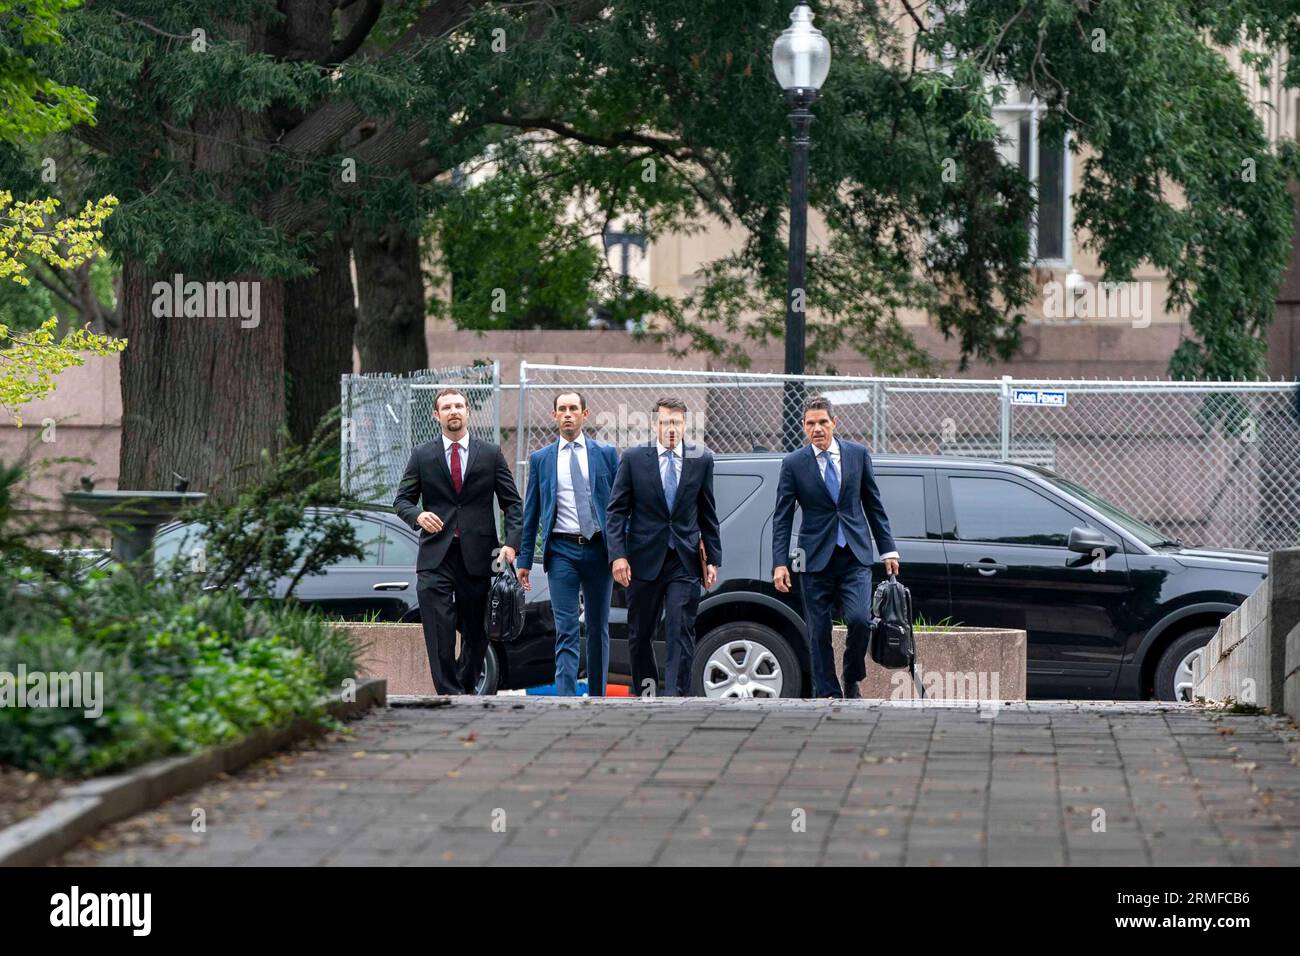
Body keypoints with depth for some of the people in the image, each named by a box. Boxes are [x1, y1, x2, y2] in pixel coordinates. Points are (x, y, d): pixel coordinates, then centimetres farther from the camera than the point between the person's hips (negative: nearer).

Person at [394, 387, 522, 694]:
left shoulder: (491, 454, 8)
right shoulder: (422, 456, 8)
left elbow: (512, 503, 7)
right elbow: (402, 499, 8)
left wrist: (511, 542, -7)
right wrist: (418, 515, -15)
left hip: (477, 555, 1)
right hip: (436, 557, -1)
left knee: (476, 633, 7)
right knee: (439, 633, -12)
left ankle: (466, 689, 23)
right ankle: (450, 696, -12)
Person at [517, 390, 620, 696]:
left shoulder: (606, 454, 7)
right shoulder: (540, 459, 8)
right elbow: (530, 513, 10)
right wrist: (524, 560, 5)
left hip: (598, 549, 1)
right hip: (561, 550, -1)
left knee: (598, 629, 10)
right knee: (567, 631, -9)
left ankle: (597, 699, 20)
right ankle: (567, 704, -16)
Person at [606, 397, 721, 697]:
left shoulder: (701, 459, 5)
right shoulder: (634, 458, 0)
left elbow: (708, 514, 10)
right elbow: (617, 511, 1)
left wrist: (713, 559, 7)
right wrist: (618, 555, -9)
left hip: (685, 562, 0)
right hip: (644, 560, 0)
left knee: (681, 636, -9)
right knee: (639, 636, 9)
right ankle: (645, 695, 24)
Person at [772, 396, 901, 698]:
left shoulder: (857, 454, 5)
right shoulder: (793, 464, -1)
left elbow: (873, 505, 11)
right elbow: (782, 518, 0)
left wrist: (888, 549, 9)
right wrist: (780, 563, -8)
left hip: (855, 557, 1)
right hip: (816, 559, 0)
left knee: (859, 619, -16)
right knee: (818, 632, 0)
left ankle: (852, 680, 7)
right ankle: (828, 694, 9)